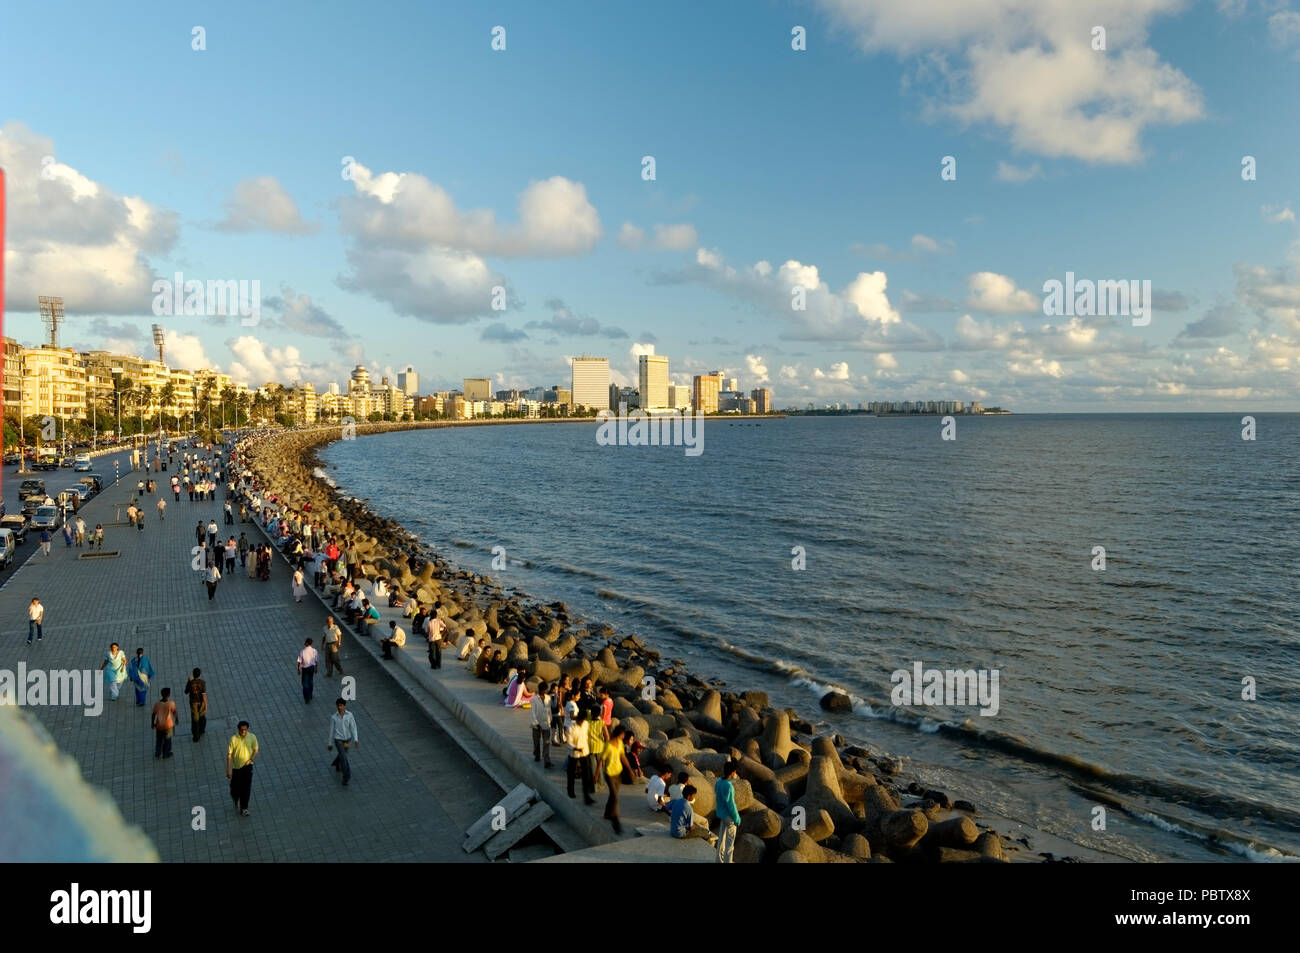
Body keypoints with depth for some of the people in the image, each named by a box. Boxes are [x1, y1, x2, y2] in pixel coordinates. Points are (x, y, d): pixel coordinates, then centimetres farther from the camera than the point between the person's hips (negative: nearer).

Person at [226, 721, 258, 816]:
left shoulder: (252, 737, -10)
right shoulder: (233, 739, -15)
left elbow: (256, 750, 2)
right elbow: (229, 754, -11)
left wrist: (251, 760, -15)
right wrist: (228, 769, -13)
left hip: (248, 766, 1)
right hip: (236, 767, -1)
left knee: (246, 788, 0)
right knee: (235, 788, 8)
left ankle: (243, 808, 12)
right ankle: (236, 800, 42)